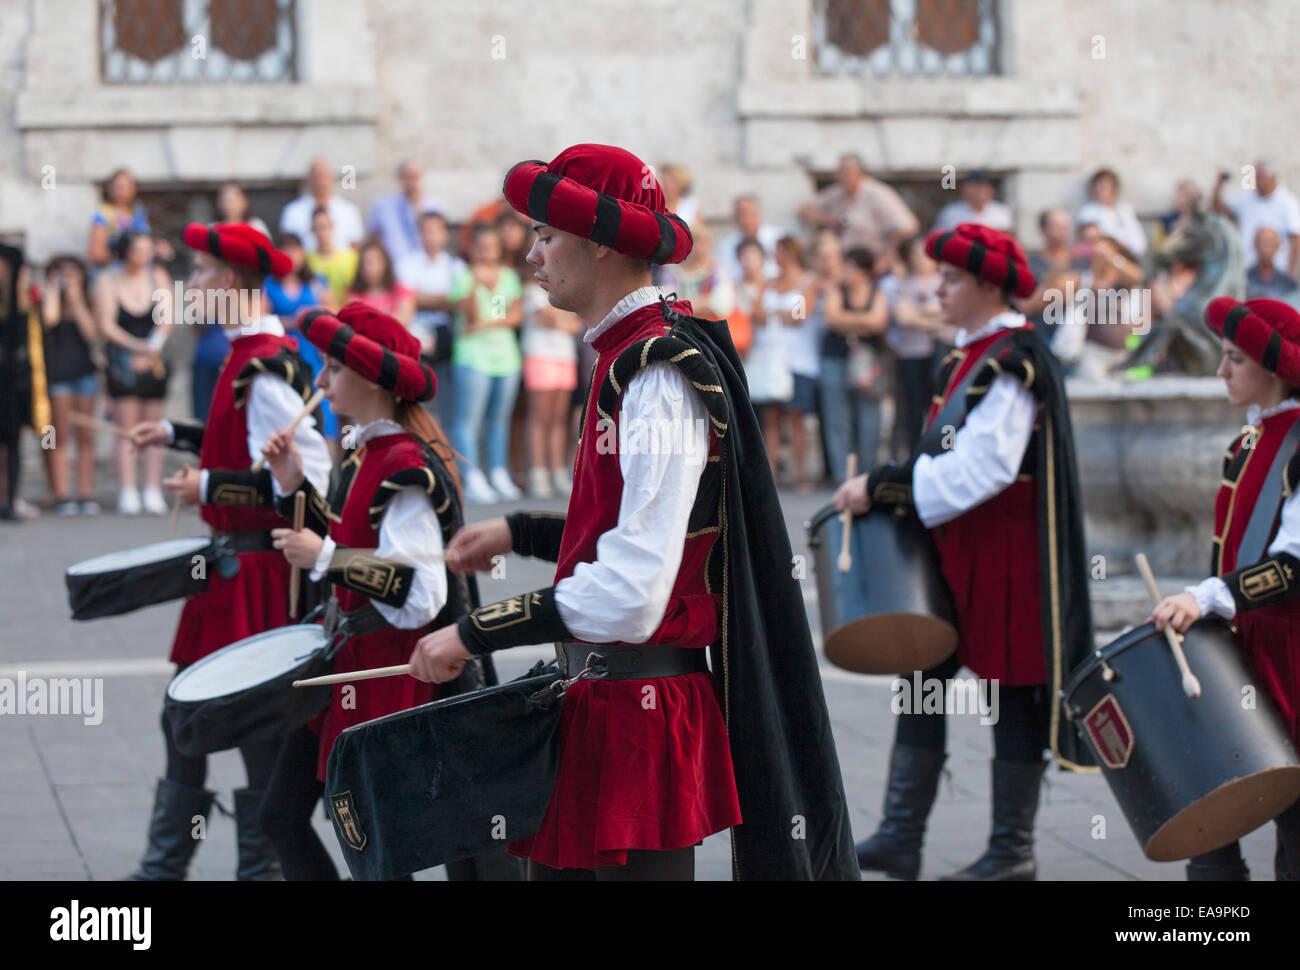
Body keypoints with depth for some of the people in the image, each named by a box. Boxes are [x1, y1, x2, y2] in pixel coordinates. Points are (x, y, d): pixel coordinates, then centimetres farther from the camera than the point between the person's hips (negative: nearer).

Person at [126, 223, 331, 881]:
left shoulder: (265, 371, -21)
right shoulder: (249, 355, 10)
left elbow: (309, 479, -27)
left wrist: (211, 487, -24)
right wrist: (176, 435, 24)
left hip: (257, 576, -11)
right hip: (232, 563, 11)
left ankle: (262, 868, 11)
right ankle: (164, 864, 27)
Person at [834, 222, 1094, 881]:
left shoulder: (1012, 363, -17)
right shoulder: (970, 357, 13)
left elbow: (980, 469, -26)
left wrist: (882, 487, -23)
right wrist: (886, 491, 10)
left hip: (1005, 555, -10)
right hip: (958, 549, 10)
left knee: (1012, 693, 0)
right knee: (922, 675, 6)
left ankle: (1012, 851, 9)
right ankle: (902, 837, 8)